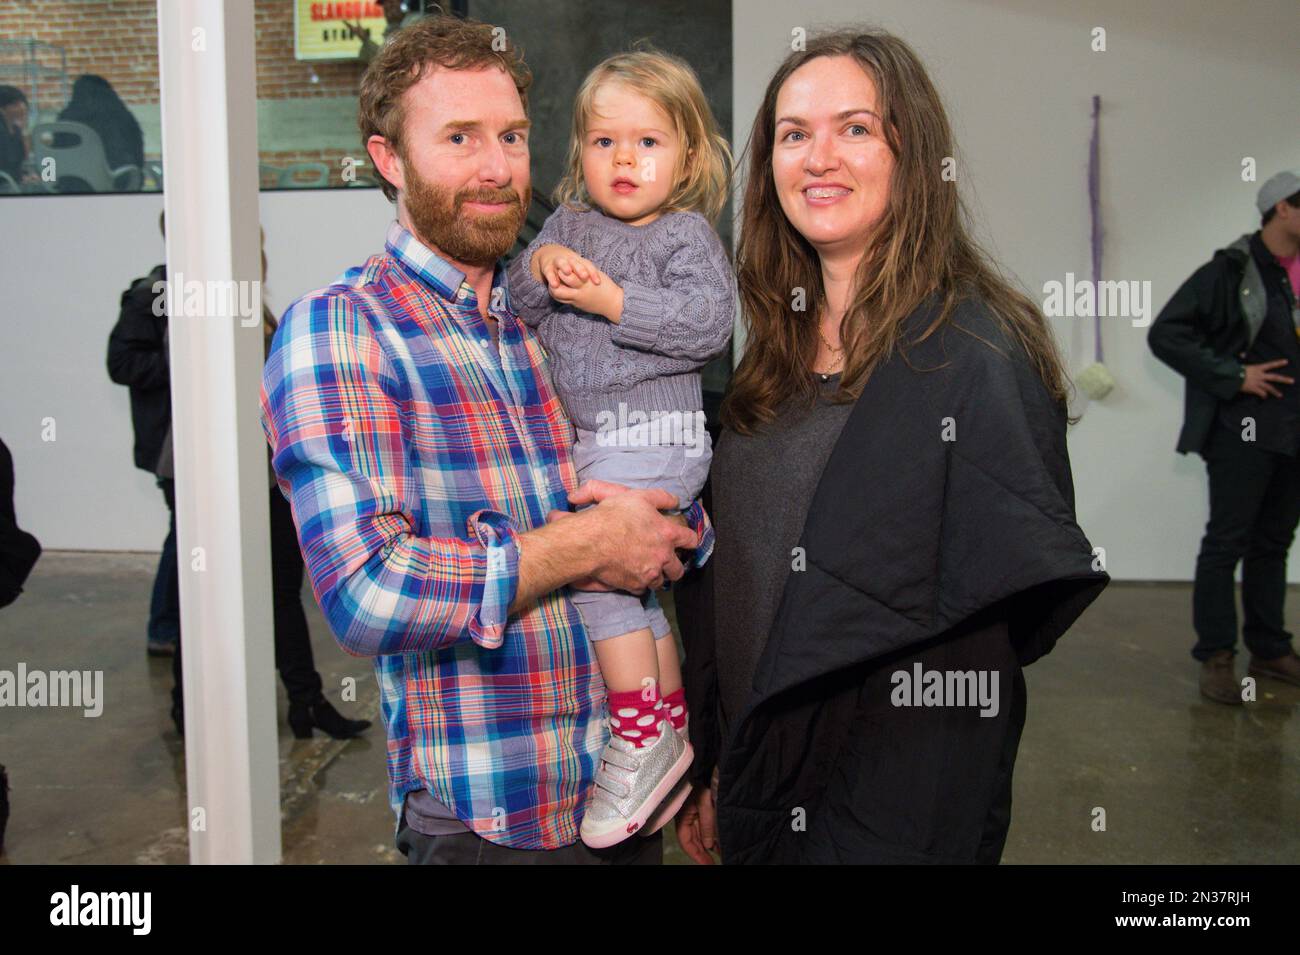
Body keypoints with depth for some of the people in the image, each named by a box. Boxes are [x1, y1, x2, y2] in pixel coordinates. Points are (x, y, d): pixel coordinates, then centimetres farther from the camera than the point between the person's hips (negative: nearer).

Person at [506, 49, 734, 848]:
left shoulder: (687, 233, -3)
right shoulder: (568, 224, 13)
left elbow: (710, 320, -17)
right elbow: (521, 303, 7)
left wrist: (614, 301, -19)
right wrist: (540, 267, -14)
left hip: (653, 436, -7)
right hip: (589, 439, 7)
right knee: (636, 585, 13)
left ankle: (641, 739, -6)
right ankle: (675, 737, 28)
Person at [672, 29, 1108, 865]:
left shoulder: (975, 353, -16)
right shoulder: (780, 345, 4)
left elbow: (1011, 605, -15)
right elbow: (726, 581, 8)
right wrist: (712, 771, 10)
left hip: (894, 813, -6)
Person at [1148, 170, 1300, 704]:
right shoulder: (1231, 270, -11)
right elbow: (1165, 334, -16)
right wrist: (1234, 376, -15)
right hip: (1243, 429, -7)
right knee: (1227, 542, -2)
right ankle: (1216, 658, 6)